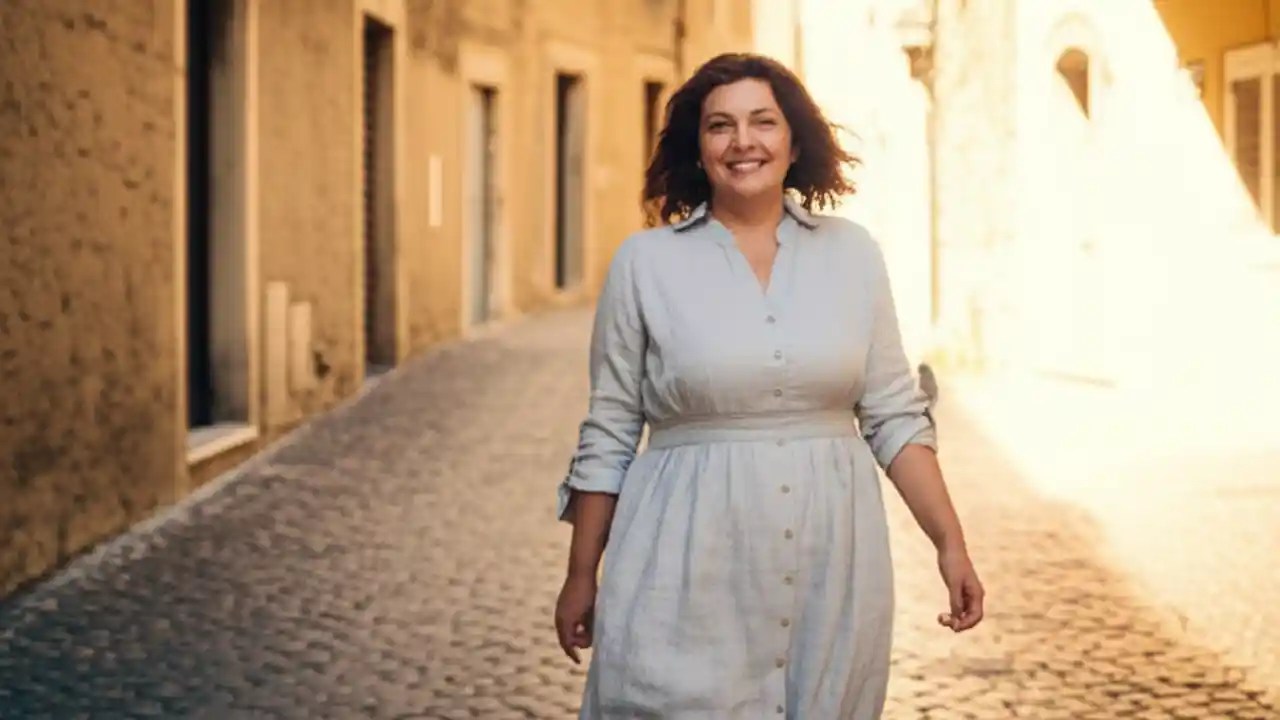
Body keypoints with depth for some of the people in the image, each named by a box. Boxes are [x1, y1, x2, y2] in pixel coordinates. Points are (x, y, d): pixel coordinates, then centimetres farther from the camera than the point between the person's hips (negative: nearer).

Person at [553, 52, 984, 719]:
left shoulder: (852, 254, 5)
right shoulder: (646, 262, -1)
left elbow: (895, 415, 7)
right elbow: (608, 436, 3)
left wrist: (950, 544, 2)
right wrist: (581, 575, 4)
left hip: (832, 568, 2)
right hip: (692, 572, -2)